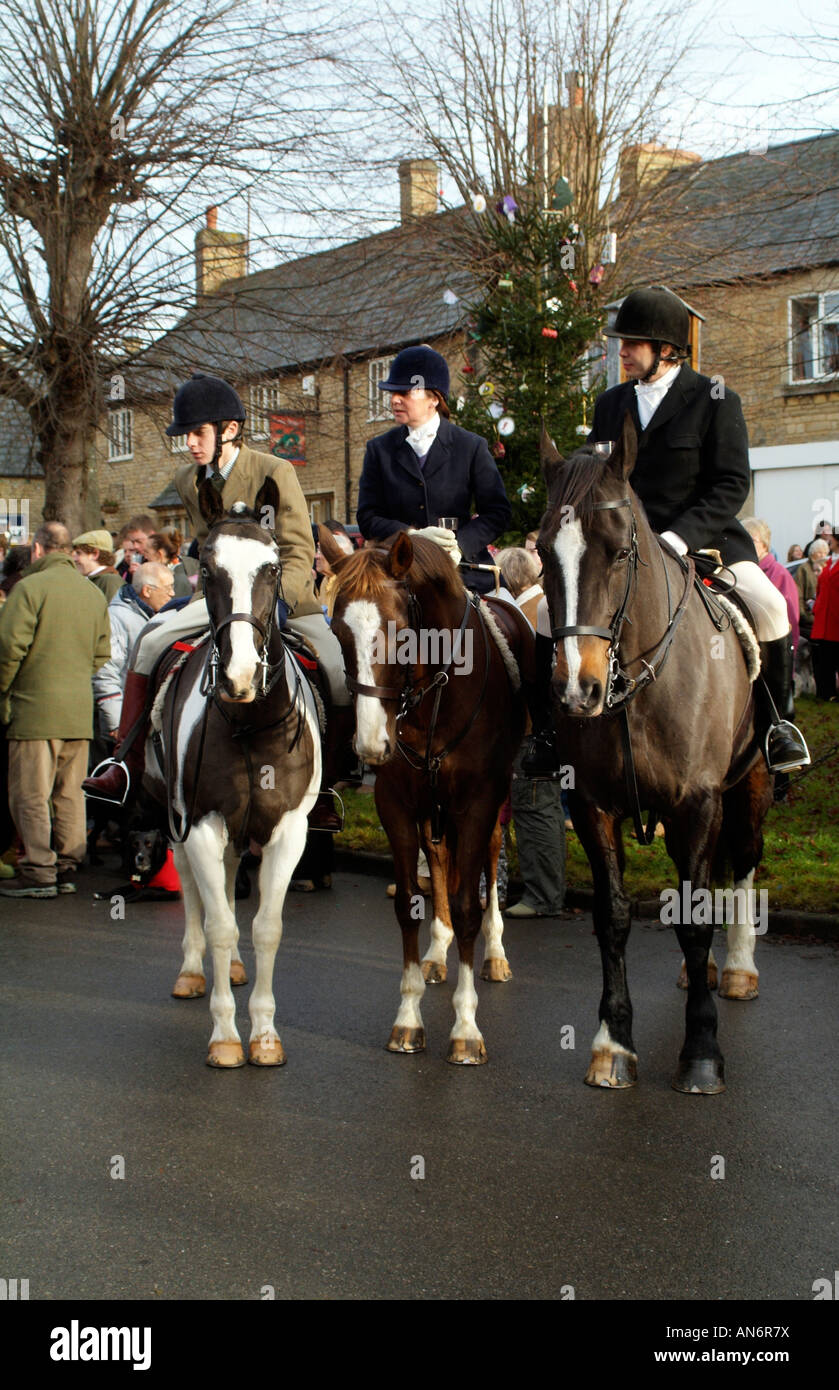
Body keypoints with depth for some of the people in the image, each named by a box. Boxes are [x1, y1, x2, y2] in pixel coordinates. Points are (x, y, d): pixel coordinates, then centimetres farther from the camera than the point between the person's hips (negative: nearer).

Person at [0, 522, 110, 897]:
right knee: (70, 793, 12)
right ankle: (67, 869, 16)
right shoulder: (95, 593, 11)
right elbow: (102, 653, 13)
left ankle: (38, 872, 0)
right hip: (81, 710, 6)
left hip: (36, 708, -6)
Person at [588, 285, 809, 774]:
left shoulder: (715, 399, -2)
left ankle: (776, 719, -4)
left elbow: (732, 486, -8)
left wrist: (677, 539, -22)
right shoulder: (611, 404, 12)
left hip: (706, 540, -4)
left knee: (770, 608, -27)